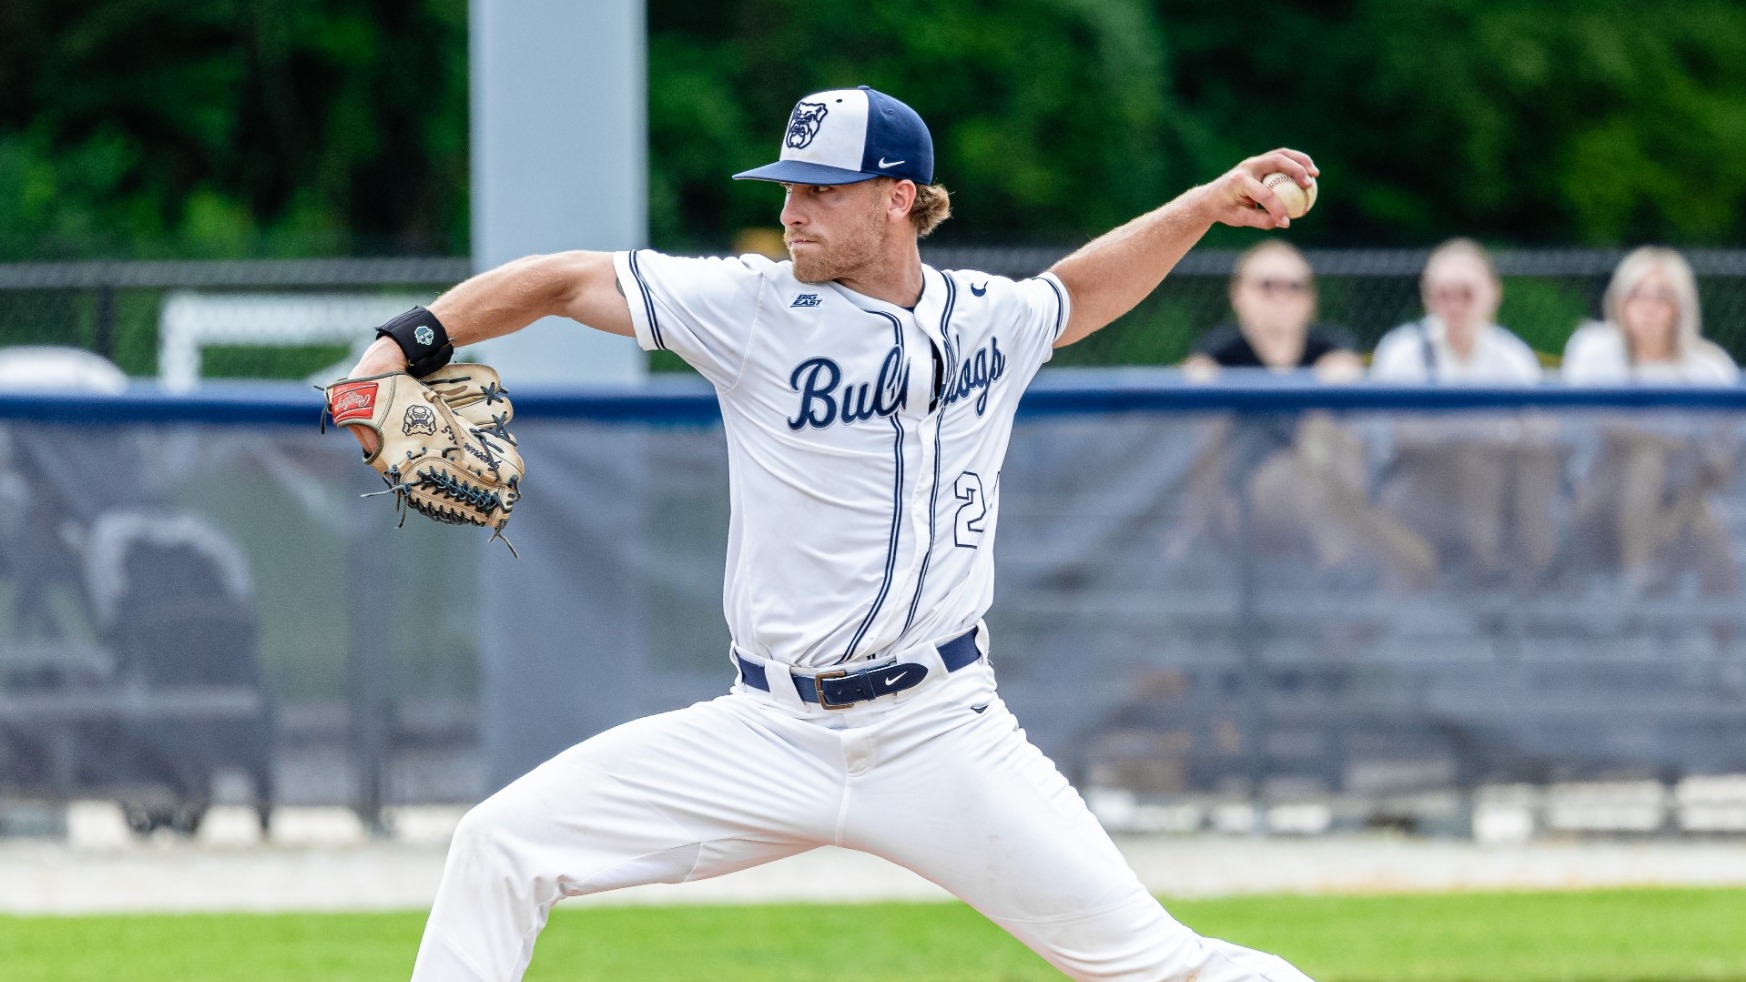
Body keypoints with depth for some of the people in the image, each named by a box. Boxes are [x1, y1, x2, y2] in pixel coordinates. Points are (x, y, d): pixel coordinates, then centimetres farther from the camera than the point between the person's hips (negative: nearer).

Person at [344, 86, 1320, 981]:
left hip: (945, 742, 0)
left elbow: (1077, 292, 28)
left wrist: (1208, 204, 20)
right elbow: (567, 282, -2)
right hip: (771, 742, 0)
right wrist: (406, 348, -14)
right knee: (503, 846, -10)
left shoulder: (991, 317, 5)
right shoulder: (753, 306, -3)